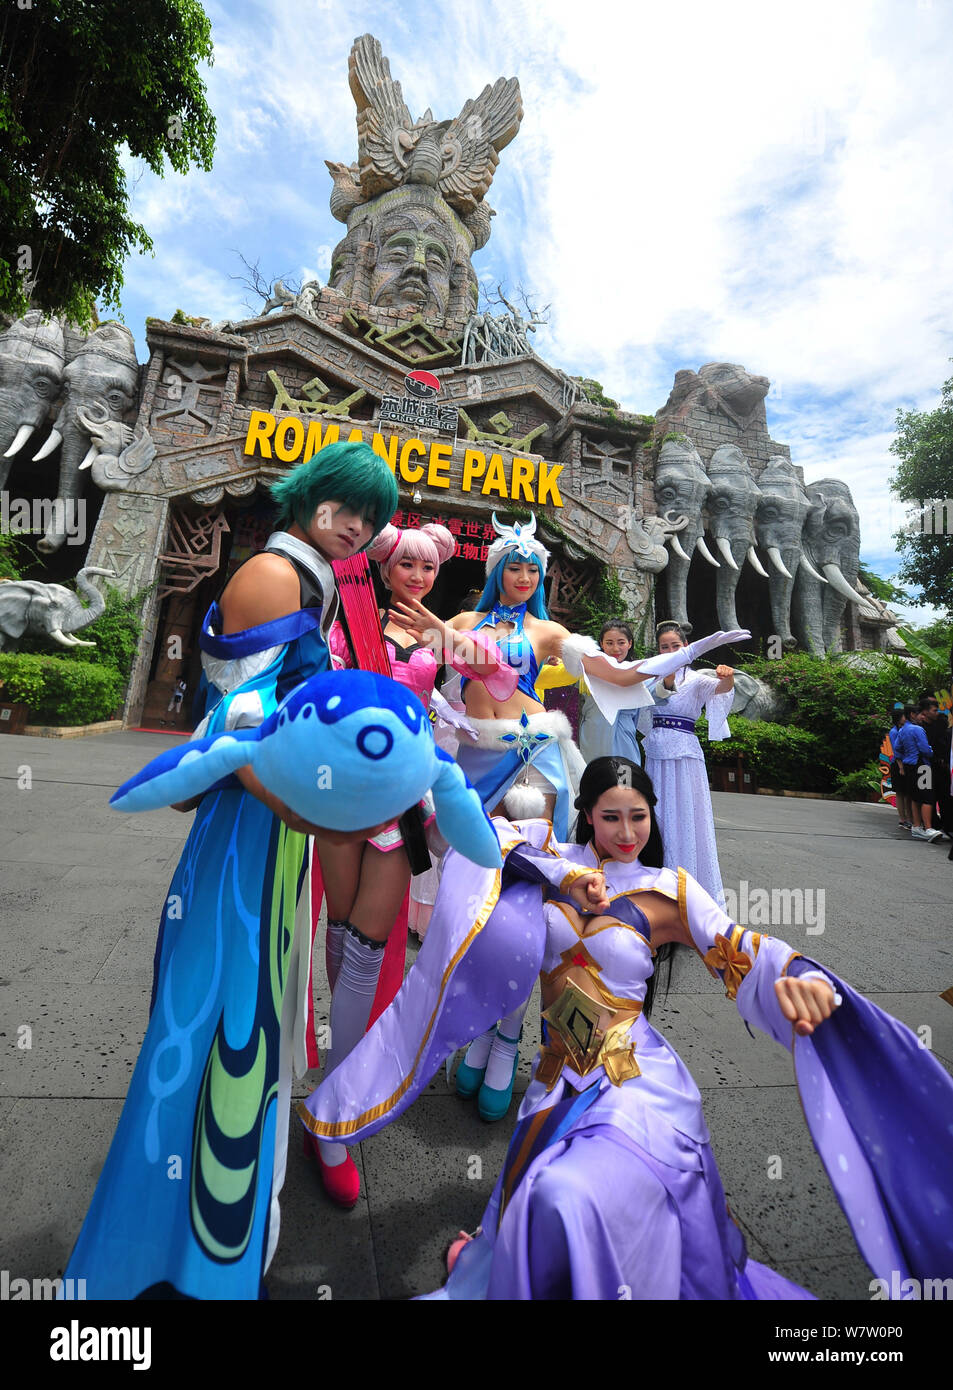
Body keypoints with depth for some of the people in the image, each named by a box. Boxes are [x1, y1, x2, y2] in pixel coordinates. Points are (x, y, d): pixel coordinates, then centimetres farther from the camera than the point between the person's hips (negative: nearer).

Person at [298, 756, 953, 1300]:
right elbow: (487, 834, -8)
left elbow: (744, 955, -4)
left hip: (637, 1082, -2)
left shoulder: (669, 890, 1)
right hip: (561, 1079, 2)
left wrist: (800, 975, -27)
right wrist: (562, 873, -17)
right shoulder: (555, 859, 3)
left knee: (572, 1201, -25)